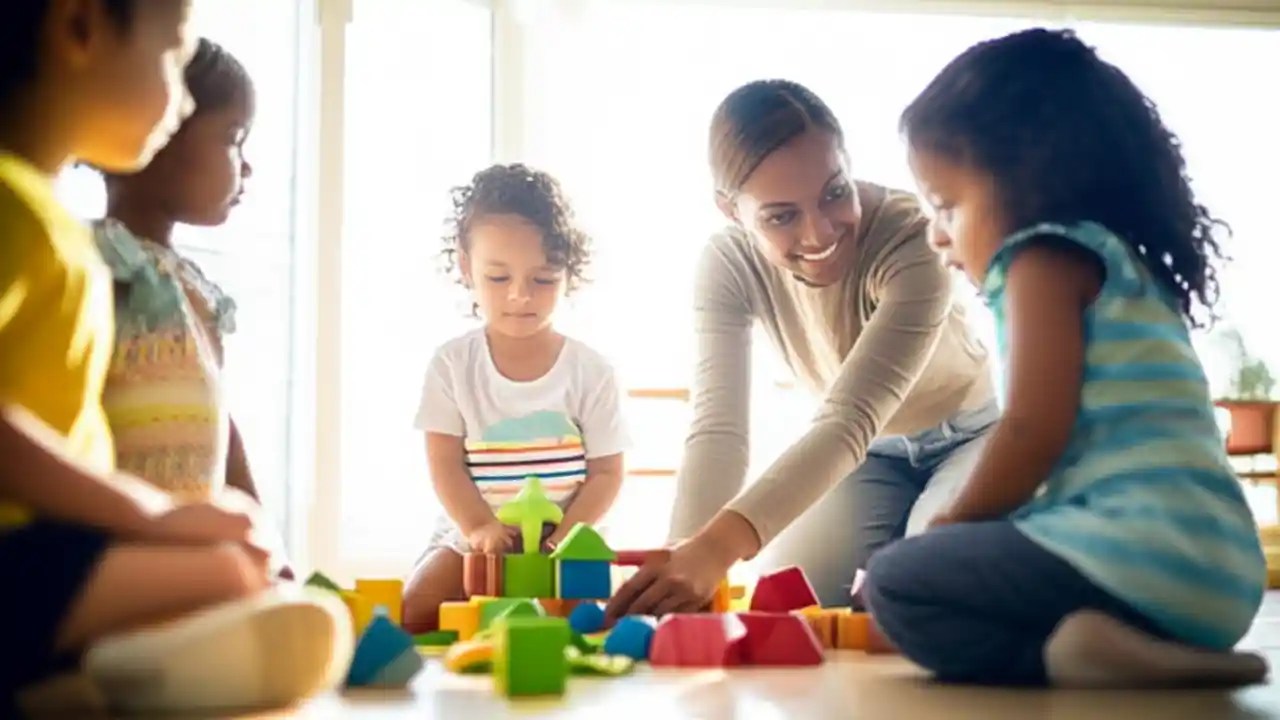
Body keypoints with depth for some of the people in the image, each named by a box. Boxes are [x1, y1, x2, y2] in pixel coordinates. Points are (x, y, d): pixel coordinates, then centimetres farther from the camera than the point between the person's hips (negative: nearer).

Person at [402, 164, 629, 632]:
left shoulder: (591, 371, -2)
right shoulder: (451, 364, -1)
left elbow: (607, 472, -1)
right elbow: (445, 464, -5)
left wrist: (565, 538, -18)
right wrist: (480, 528, -23)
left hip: (565, 539, 0)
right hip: (472, 536, 1)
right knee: (413, 613, -23)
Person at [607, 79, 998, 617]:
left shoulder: (910, 241, -36)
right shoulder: (728, 264, -23)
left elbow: (848, 420, -45)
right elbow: (718, 424, -30)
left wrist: (719, 546, -61)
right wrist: (686, 556, -49)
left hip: (972, 437, -3)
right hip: (872, 451, 4)